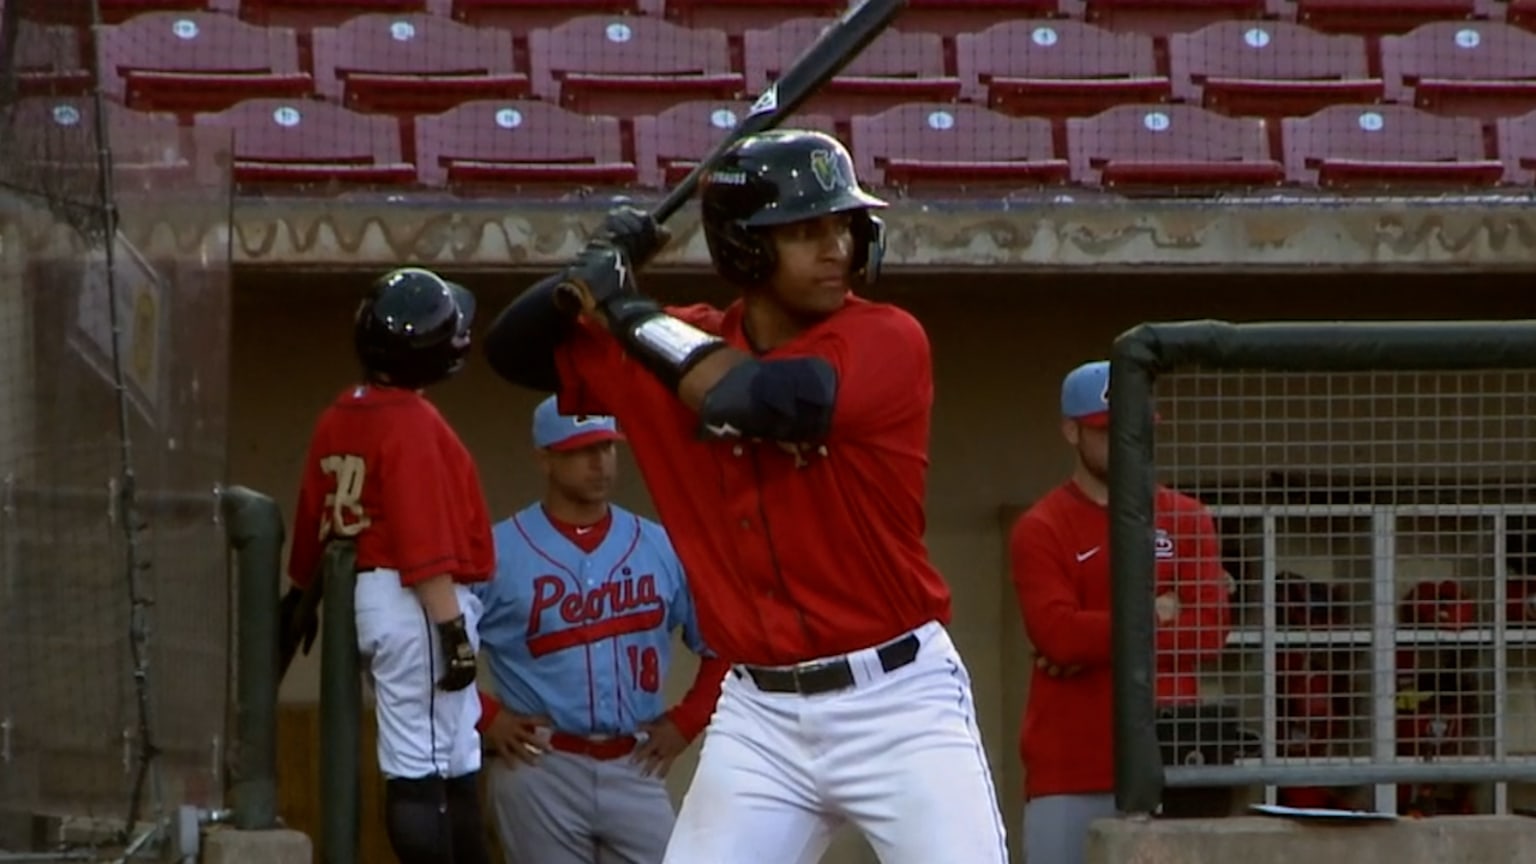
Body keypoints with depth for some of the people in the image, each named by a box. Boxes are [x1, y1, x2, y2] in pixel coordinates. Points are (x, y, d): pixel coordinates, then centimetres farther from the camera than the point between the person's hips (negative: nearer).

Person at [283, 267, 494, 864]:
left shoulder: (339, 419, 11)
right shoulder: (413, 424, -15)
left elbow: (312, 520, 18)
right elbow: (424, 540, -20)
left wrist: (303, 592, 27)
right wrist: (452, 625, -20)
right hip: (417, 601, -9)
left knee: (456, 769, 15)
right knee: (421, 771, -8)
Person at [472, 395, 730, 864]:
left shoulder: (662, 548, 8)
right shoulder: (497, 551, -2)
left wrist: (686, 721, 5)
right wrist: (483, 717, -7)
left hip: (634, 769, 3)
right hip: (539, 771, -3)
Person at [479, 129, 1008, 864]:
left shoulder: (887, 341, -10)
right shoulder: (683, 345, 5)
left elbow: (749, 399, -27)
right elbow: (513, 350, 12)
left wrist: (628, 308, -13)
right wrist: (588, 273, -8)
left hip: (901, 698, -4)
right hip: (761, 714, 4)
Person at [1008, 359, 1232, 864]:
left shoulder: (1185, 521, 11)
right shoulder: (1041, 531, 2)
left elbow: (1210, 630, -2)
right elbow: (1057, 633, -13)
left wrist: (1097, 640, -9)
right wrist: (1156, 616, -7)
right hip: (1070, 773, -2)